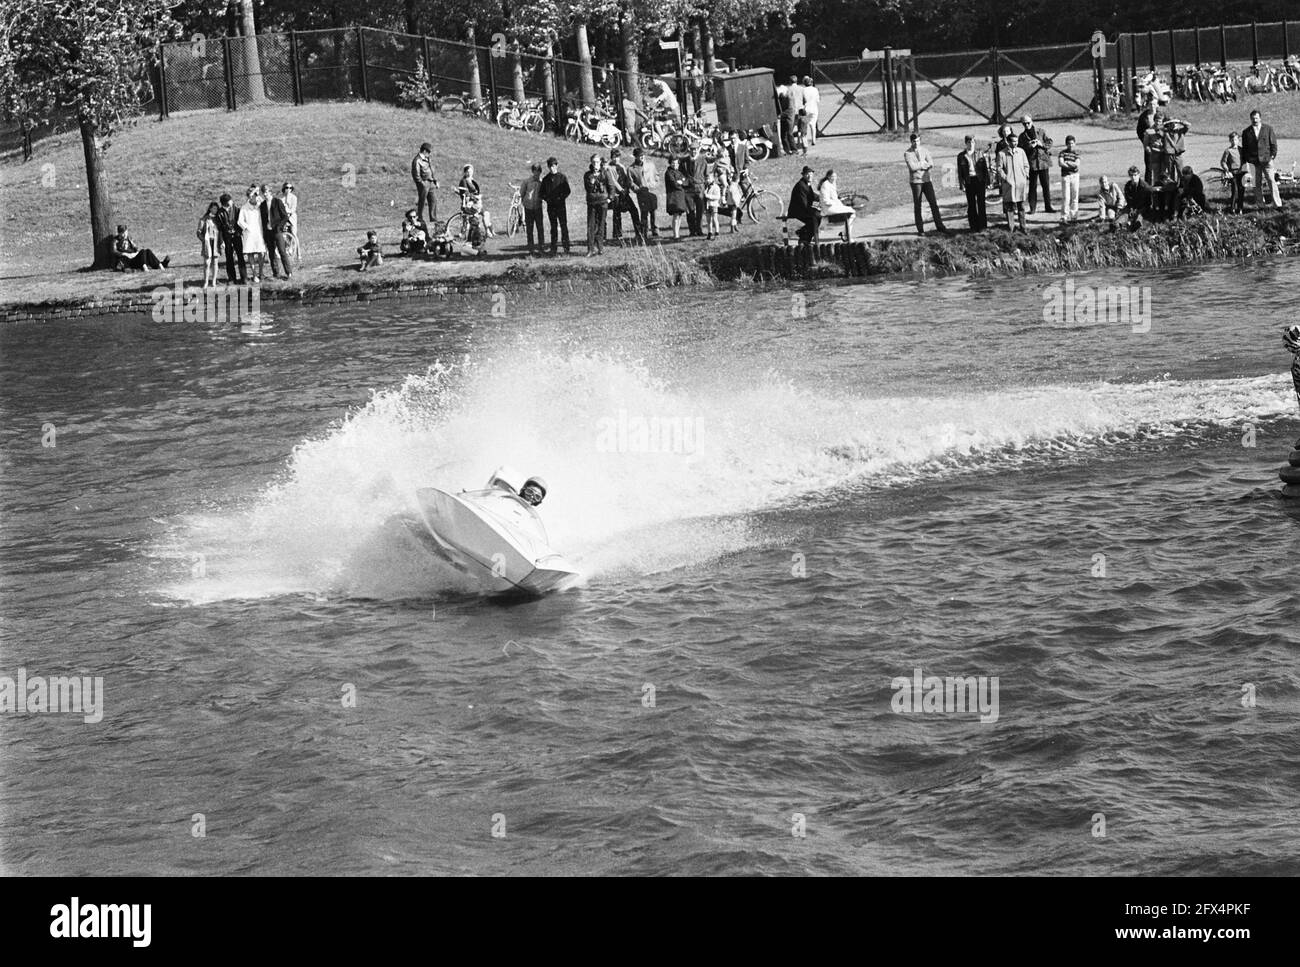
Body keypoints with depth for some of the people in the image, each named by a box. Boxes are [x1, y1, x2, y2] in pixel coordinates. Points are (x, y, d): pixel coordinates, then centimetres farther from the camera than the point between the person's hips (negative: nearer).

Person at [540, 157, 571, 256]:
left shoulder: (562, 178, 1)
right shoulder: (545, 179, 11)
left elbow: (567, 191, -2)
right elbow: (542, 193, 12)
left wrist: (560, 198, -14)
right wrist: (546, 198, -6)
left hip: (561, 205, -3)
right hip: (550, 206, 3)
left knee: (563, 226, -5)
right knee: (553, 227, 7)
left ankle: (566, 248, -4)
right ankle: (553, 248, 9)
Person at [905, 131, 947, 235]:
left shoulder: (923, 150, 9)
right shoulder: (907, 153, -3)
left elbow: (931, 163, 0)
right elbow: (912, 167, -17)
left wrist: (920, 165, -14)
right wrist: (924, 164, -6)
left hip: (926, 179, 3)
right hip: (916, 181, -3)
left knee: (934, 203, 1)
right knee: (917, 206, 1)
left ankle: (939, 226, 6)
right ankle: (920, 229, 7)